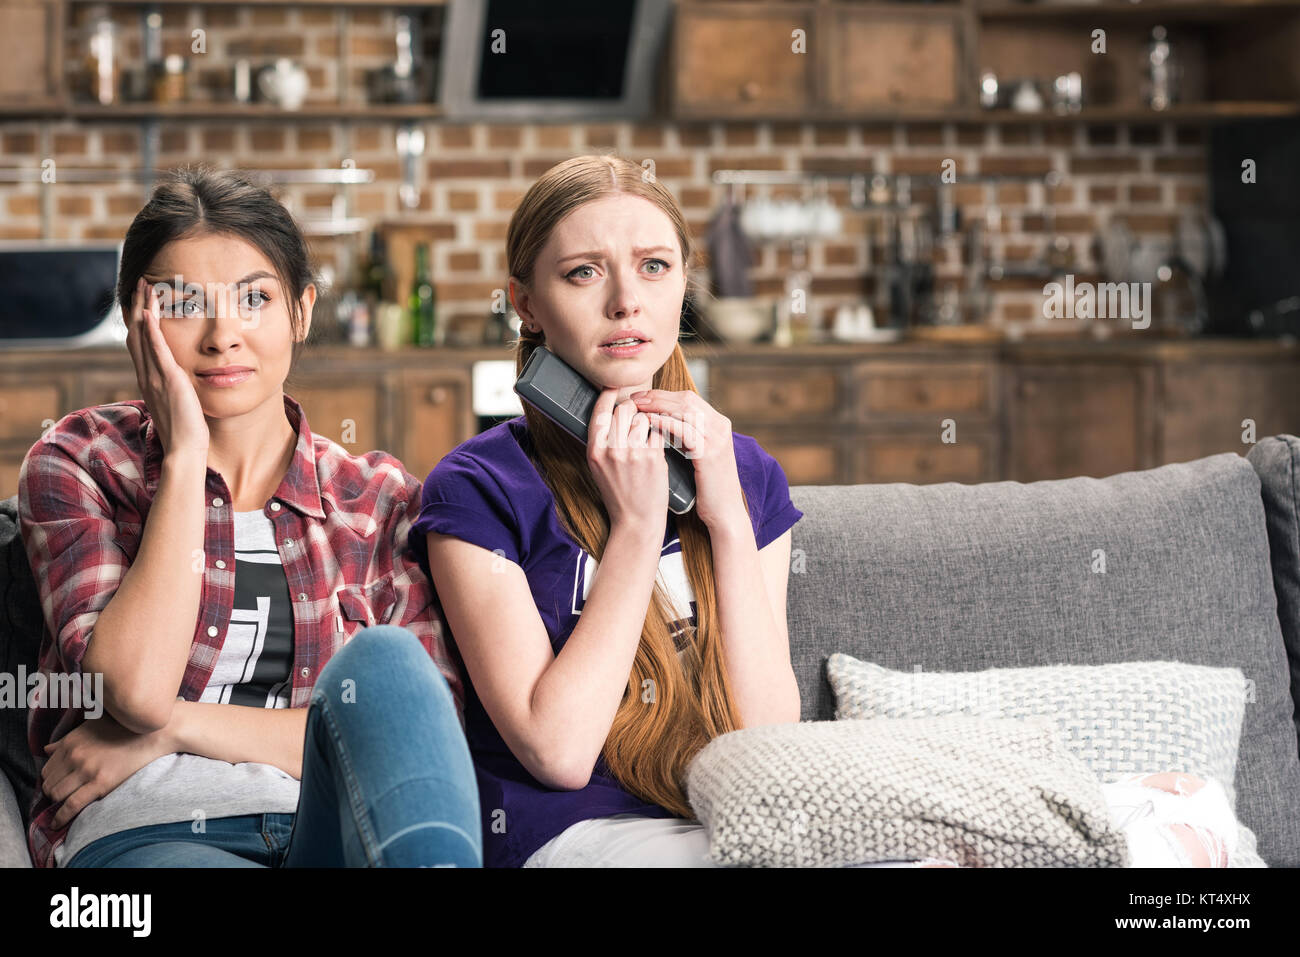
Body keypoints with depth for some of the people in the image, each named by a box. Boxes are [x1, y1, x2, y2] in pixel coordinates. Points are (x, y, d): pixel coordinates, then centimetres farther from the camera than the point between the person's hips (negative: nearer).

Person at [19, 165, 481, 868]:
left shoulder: (379, 499, 13)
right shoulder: (79, 461, 9)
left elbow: (424, 730, 0)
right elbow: (135, 686, -9)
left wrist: (173, 727, -6)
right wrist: (184, 453, -5)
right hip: (143, 830, -4)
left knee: (381, 655, -29)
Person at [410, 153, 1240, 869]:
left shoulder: (745, 475, 13)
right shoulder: (480, 490, -2)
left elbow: (772, 741, 2)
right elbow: (557, 750, -11)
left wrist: (727, 519, -6)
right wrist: (636, 527, -11)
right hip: (577, 838, -5)